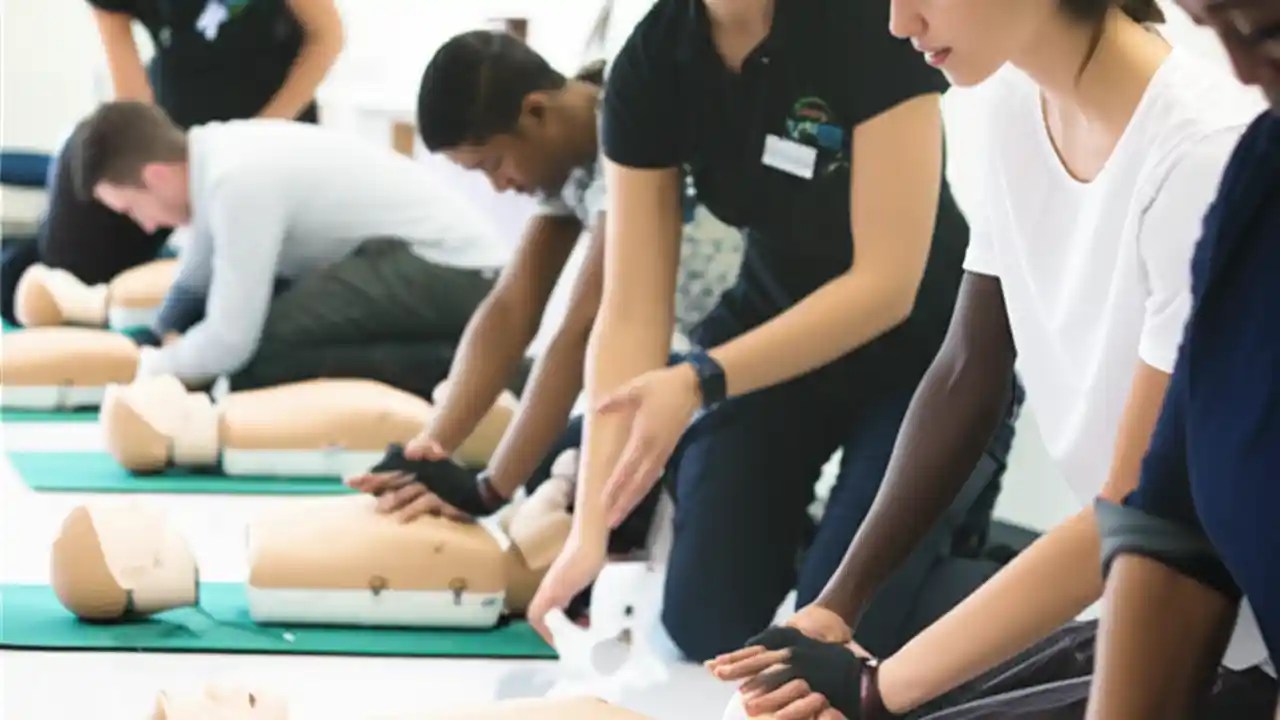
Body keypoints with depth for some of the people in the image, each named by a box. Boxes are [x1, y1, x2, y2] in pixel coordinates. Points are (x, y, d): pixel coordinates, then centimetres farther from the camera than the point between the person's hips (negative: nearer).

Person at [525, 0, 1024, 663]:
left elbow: (886, 284, -29)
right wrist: (589, 530, -25)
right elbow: (630, 314, -17)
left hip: (923, 354, -4)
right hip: (774, 336, 4)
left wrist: (700, 381, -37)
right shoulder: (650, 62, -16)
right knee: (706, 627, -4)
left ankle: (952, 526, 15)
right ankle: (786, 527, 26)